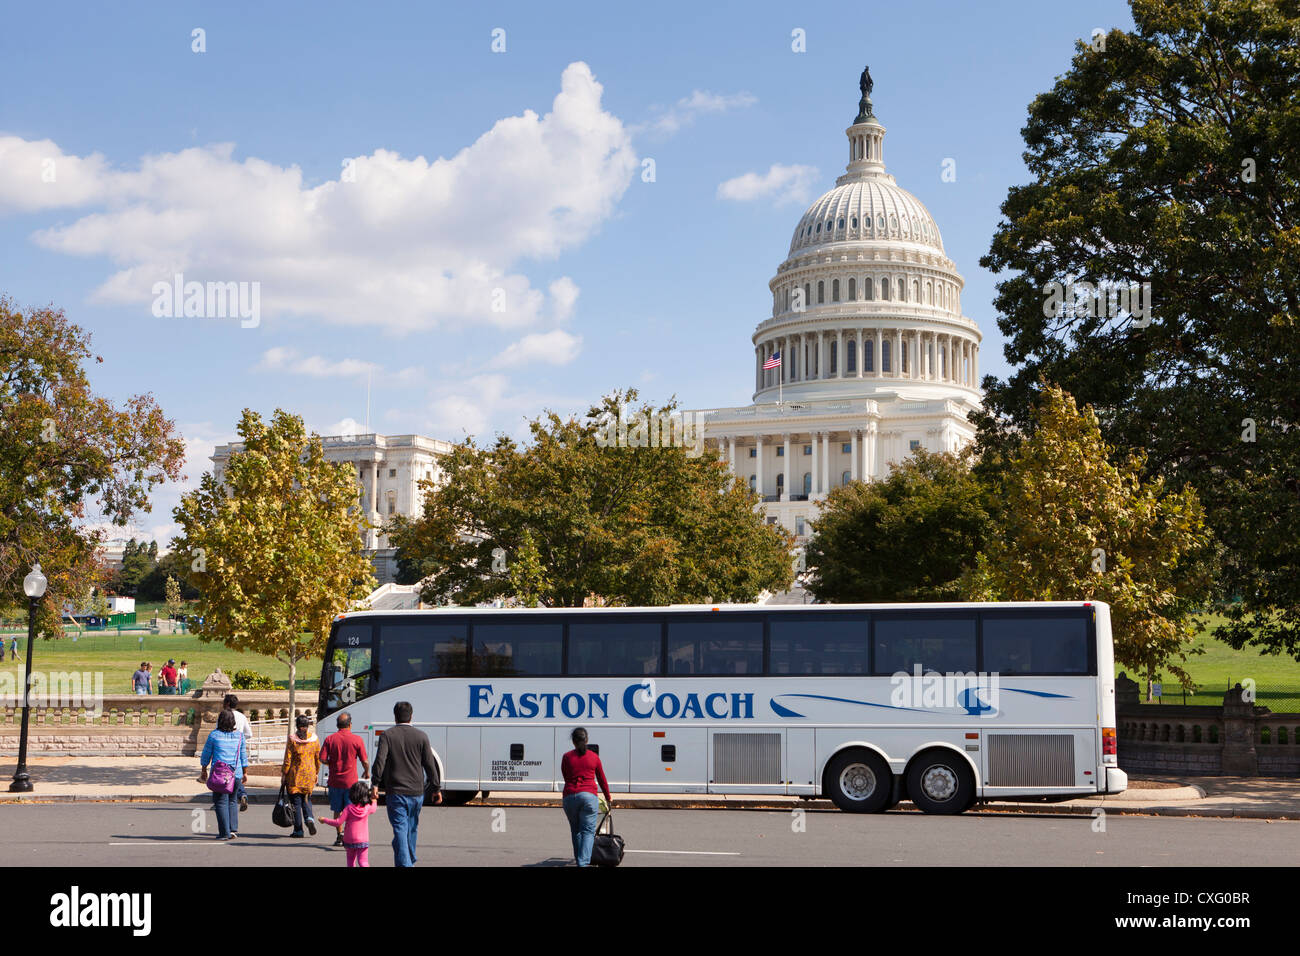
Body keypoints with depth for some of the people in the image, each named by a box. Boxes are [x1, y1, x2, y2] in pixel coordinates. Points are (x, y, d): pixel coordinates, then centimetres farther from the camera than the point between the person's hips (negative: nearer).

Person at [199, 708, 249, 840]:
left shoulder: (214, 735, -4)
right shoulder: (239, 735, 4)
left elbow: (206, 755, 4)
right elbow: (243, 756, 8)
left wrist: (204, 770, 16)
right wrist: (245, 773, 16)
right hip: (236, 773, 3)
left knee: (221, 802, 1)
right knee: (232, 801, 17)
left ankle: (225, 833, -2)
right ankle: (233, 828, 10)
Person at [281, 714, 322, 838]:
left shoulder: (292, 740, -11)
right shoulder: (314, 738, -1)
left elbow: (287, 760, -9)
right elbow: (318, 758, 6)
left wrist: (284, 774, 1)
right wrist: (316, 773, 18)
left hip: (295, 774, -3)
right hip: (310, 774, 3)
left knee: (296, 801, 4)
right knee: (307, 798, 19)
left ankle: (298, 830, 4)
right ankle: (309, 818, -7)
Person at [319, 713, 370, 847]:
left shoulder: (330, 739, -1)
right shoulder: (357, 740, -6)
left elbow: (322, 758, -6)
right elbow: (365, 761, -5)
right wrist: (367, 772, 15)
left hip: (335, 780, 2)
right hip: (351, 781, -2)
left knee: (337, 811, 15)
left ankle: (340, 835, 20)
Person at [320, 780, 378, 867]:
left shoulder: (349, 808, -12)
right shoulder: (368, 808, -3)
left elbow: (338, 822, -16)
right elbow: (373, 809, 23)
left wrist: (324, 820, -5)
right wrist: (373, 799, 36)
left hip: (349, 840, -1)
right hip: (363, 840, 1)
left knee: (351, 860, 19)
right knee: (363, 861, -4)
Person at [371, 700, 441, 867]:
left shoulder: (387, 735, -2)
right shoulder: (421, 736, 2)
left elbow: (380, 761, -11)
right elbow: (429, 764, 2)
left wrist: (375, 784, -5)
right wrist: (436, 789, 7)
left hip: (395, 792, -2)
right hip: (416, 791, 2)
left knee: (400, 830, -4)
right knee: (412, 829, 19)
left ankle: (404, 864, -16)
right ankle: (410, 862, 32)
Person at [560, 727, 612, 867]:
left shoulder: (566, 757, 6)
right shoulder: (594, 757, 7)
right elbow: (602, 779, 16)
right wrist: (608, 798, 29)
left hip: (569, 796, 1)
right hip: (588, 796, -1)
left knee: (575, 831, 16)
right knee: (588, 831, -2)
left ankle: (579, 860, 24)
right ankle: (583, 862, -16)